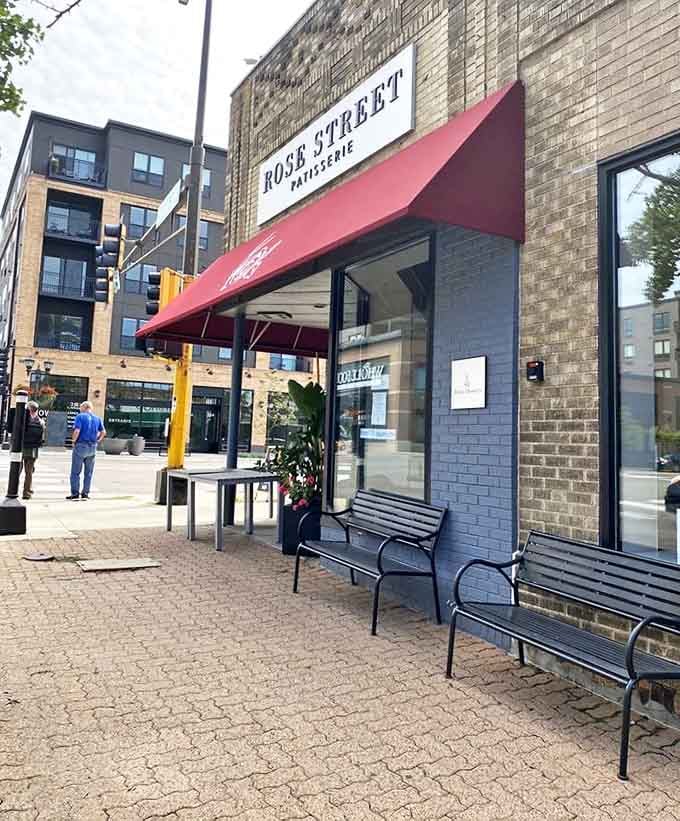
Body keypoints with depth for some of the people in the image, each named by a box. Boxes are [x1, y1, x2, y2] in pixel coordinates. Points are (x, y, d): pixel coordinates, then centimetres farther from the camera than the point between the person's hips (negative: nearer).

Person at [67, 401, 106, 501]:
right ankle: (85, 493, 12)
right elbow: (103, 432, 8)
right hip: (92, 447, 5)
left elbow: (77, 431, -18)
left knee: (75, 472, 3)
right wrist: (97, 441, 12)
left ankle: (75, 493, 2)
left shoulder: (80, 416, -6)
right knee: (88, 472, 11)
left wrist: (73, 441, -5)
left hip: (80, 446, -5)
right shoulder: (97, 418, 9)